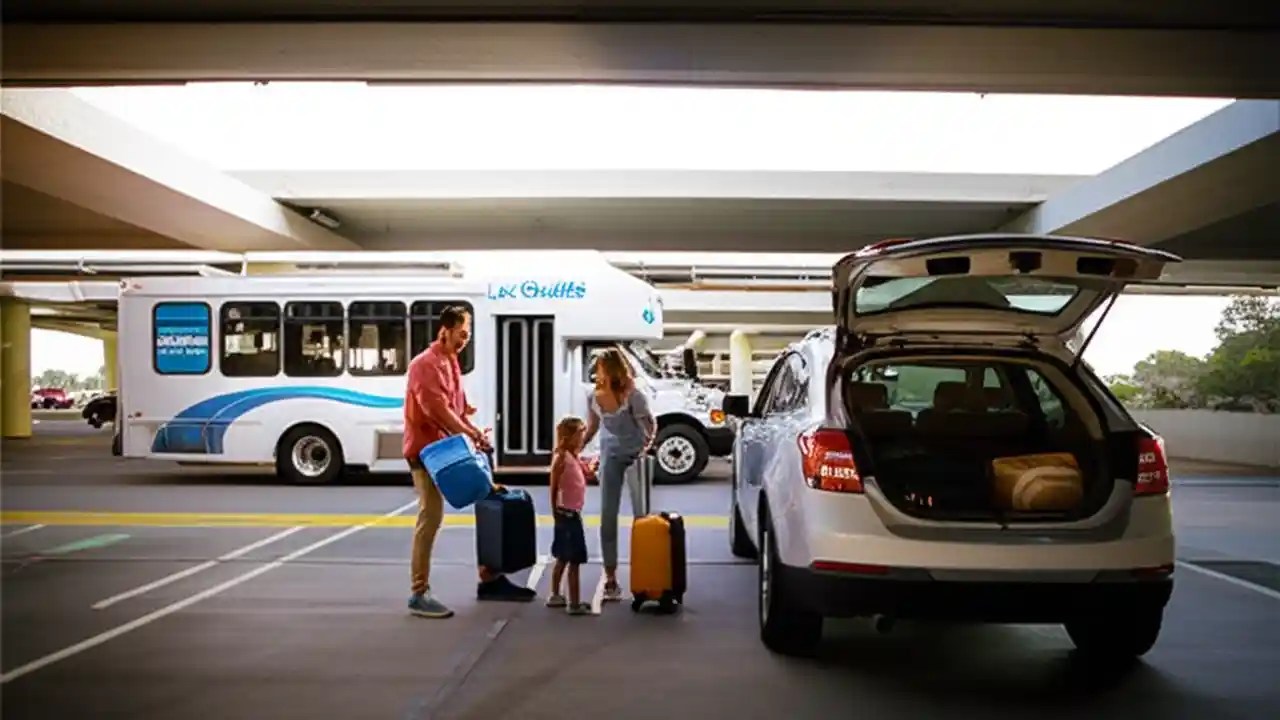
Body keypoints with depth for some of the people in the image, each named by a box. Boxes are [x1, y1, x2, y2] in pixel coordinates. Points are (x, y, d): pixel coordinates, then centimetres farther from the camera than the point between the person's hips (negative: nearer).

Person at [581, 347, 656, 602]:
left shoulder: (633, 396, -20)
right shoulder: (595, 396, -7)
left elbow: (651, 425, -8)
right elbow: (591, 428, 8)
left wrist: (646, 447, -22)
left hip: (636, 454, -3)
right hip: (611, 455, 3)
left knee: (641, 514, 4)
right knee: (607, 516, 0)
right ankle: (610, 578, 6)